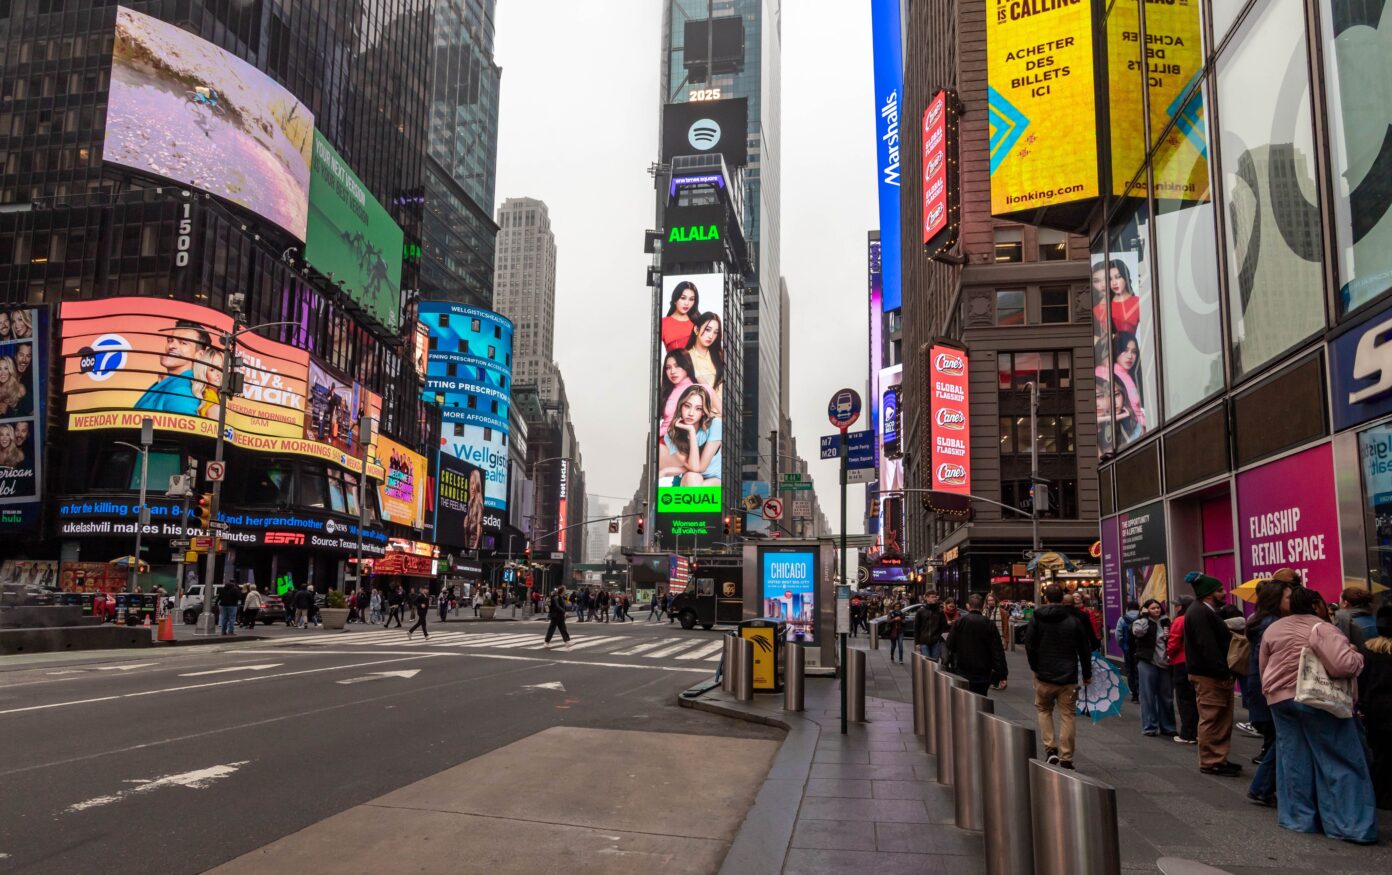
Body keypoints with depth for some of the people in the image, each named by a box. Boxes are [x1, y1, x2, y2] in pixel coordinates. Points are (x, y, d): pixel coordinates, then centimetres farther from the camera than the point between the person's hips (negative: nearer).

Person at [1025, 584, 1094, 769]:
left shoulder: (1036, 619, -4)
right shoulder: (1074, 620, 0)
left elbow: (1029, 646, -3)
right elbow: (1085, 649, 4)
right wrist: (1087, 674, 14)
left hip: (1044, 676, 0)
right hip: (1068, 677, 0)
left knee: (1044, 710, 18)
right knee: (1068, 715, 6)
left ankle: (1050, 748, 5)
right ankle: (1066, 758, 5)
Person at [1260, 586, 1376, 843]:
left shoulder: (1271, 630, 8)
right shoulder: (1322, 629, -12)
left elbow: (1263, 668, 15)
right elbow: (1345, 664, -23)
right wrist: (1357, 657, -3)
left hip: (1280, 699, 5)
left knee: (1293, 759, 10)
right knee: (1340, 761, 1)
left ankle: (1299, 818, 14)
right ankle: (1350, 825, 1)